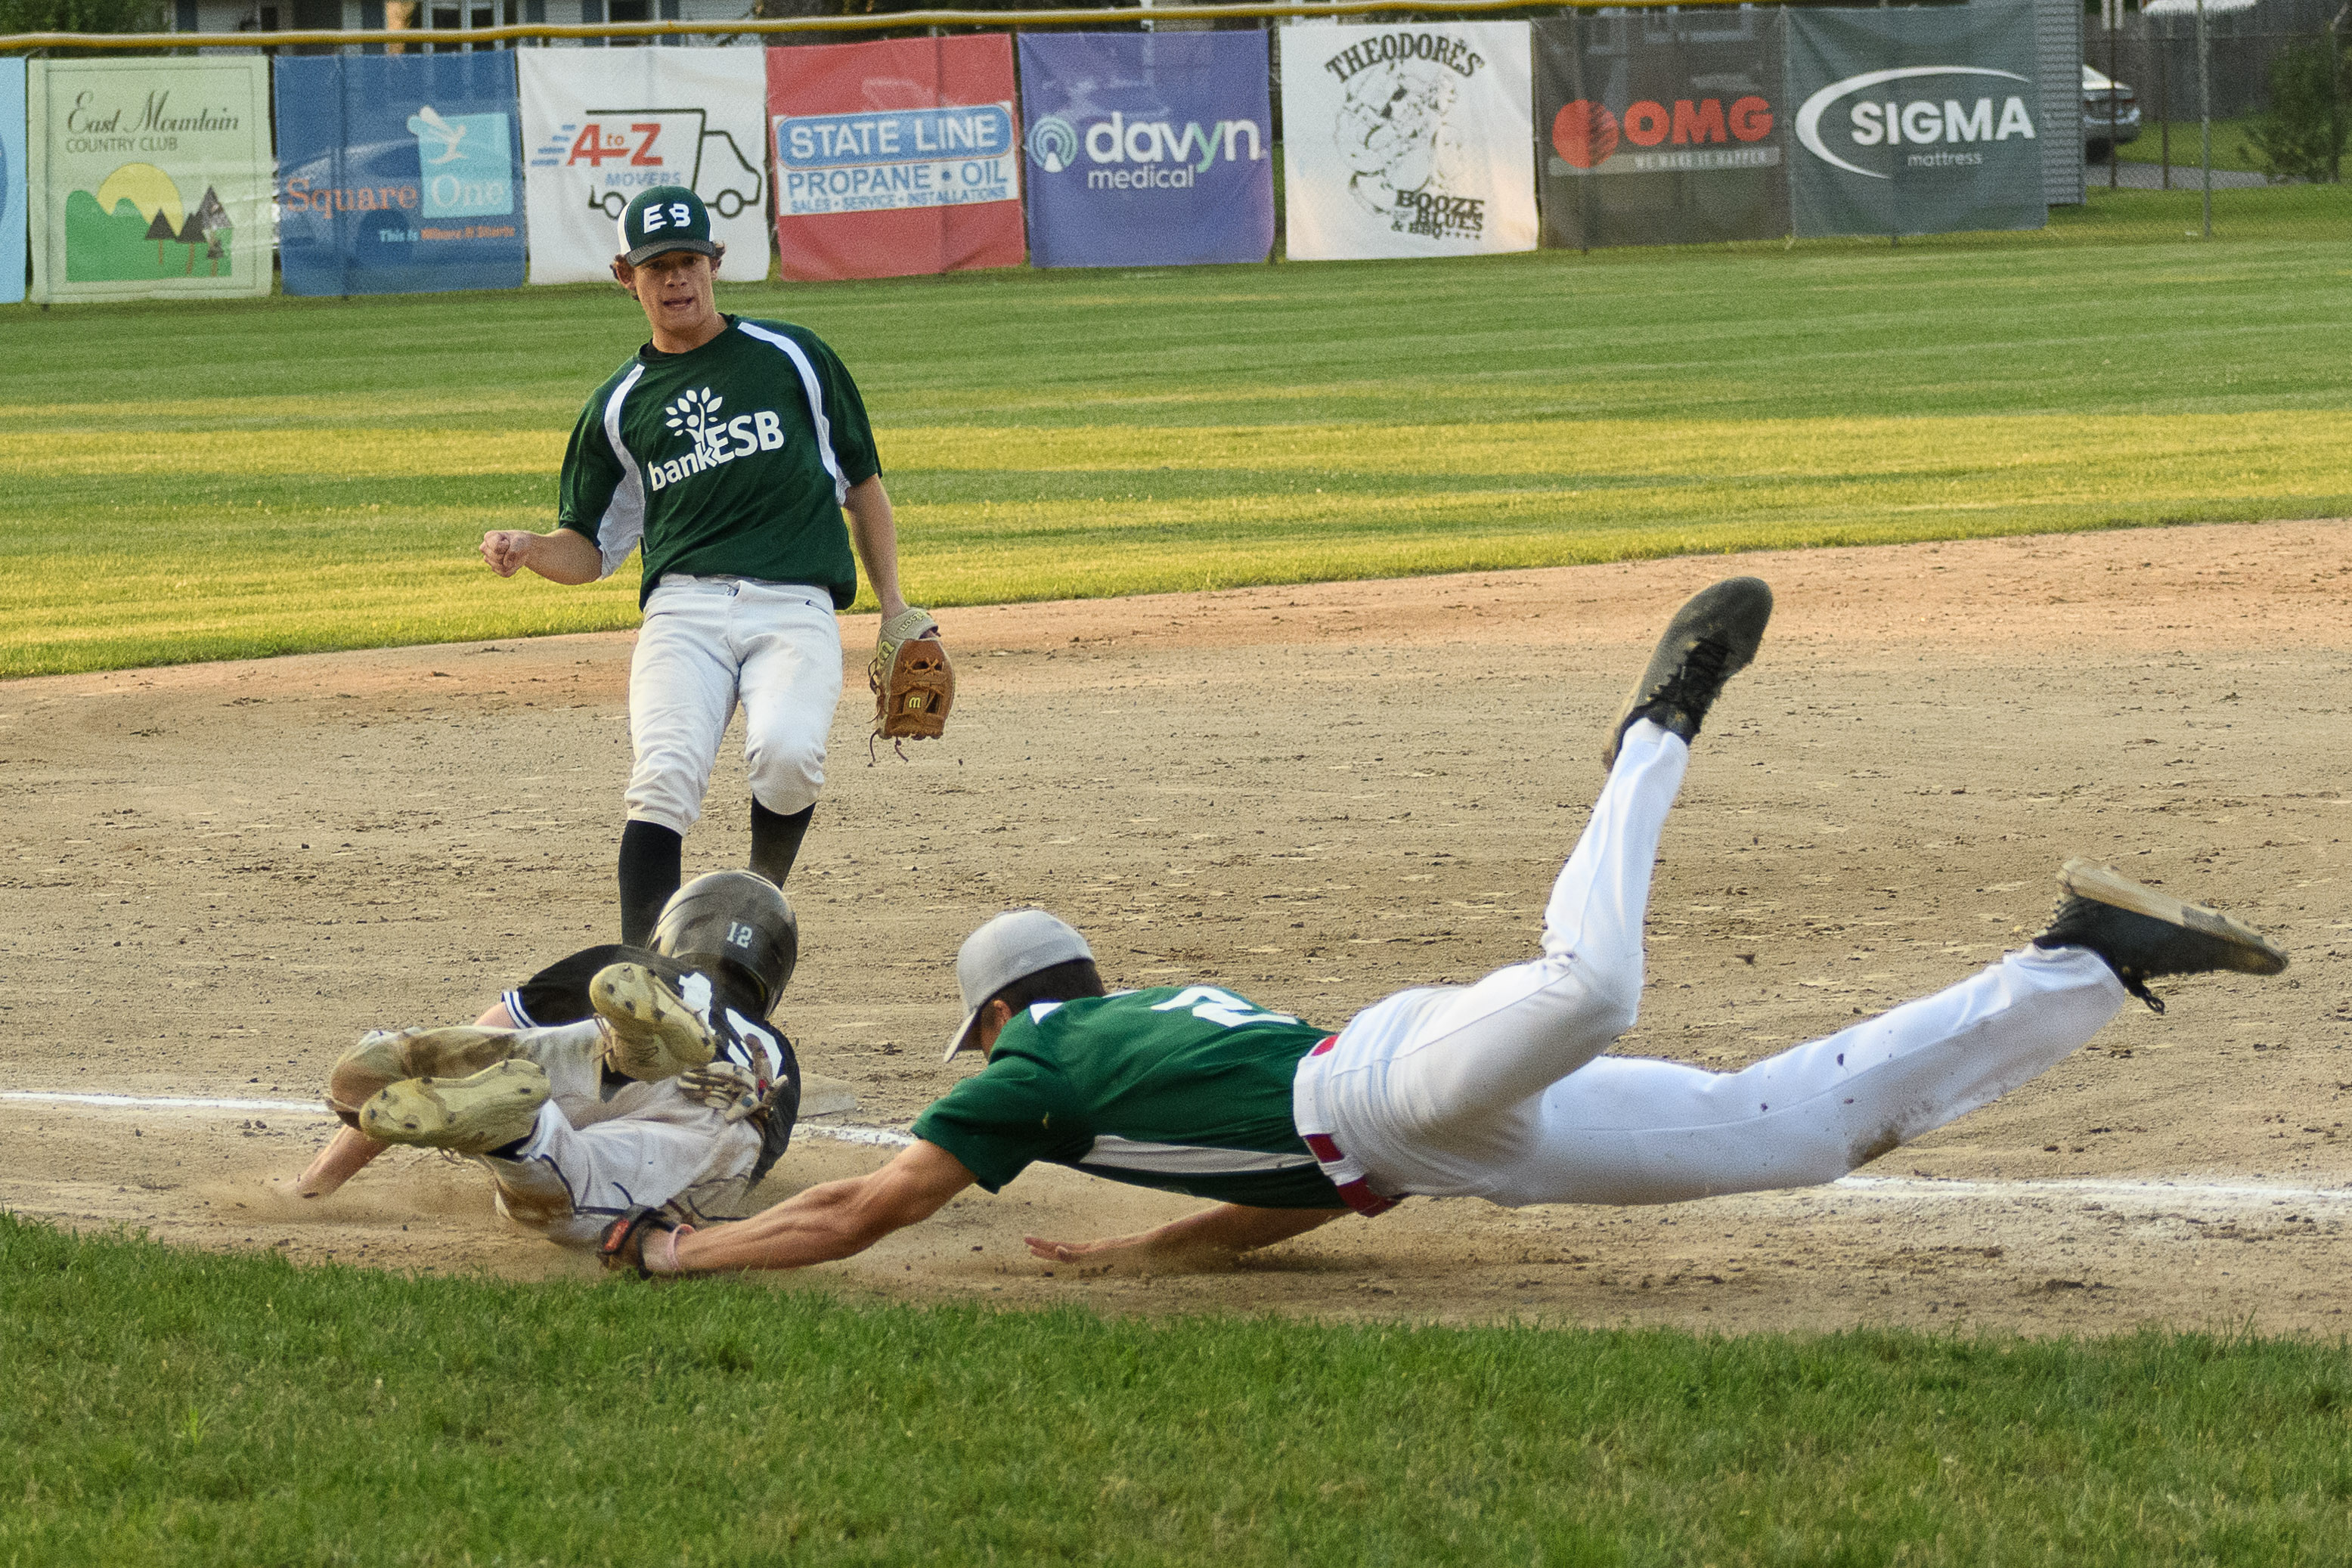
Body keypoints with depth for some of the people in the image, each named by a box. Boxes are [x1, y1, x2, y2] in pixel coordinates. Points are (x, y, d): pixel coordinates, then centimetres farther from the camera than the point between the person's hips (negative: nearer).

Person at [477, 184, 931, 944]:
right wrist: (528, 549, -2)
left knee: (787, 752, -30)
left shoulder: (792, 358, 15)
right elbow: (591, 547, 20)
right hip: (683, 608, 1)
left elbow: (863, 484, 21)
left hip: (794, 606, -1)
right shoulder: (620, 405, 18)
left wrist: (894, 609, 14)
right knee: (666, 777, -24)